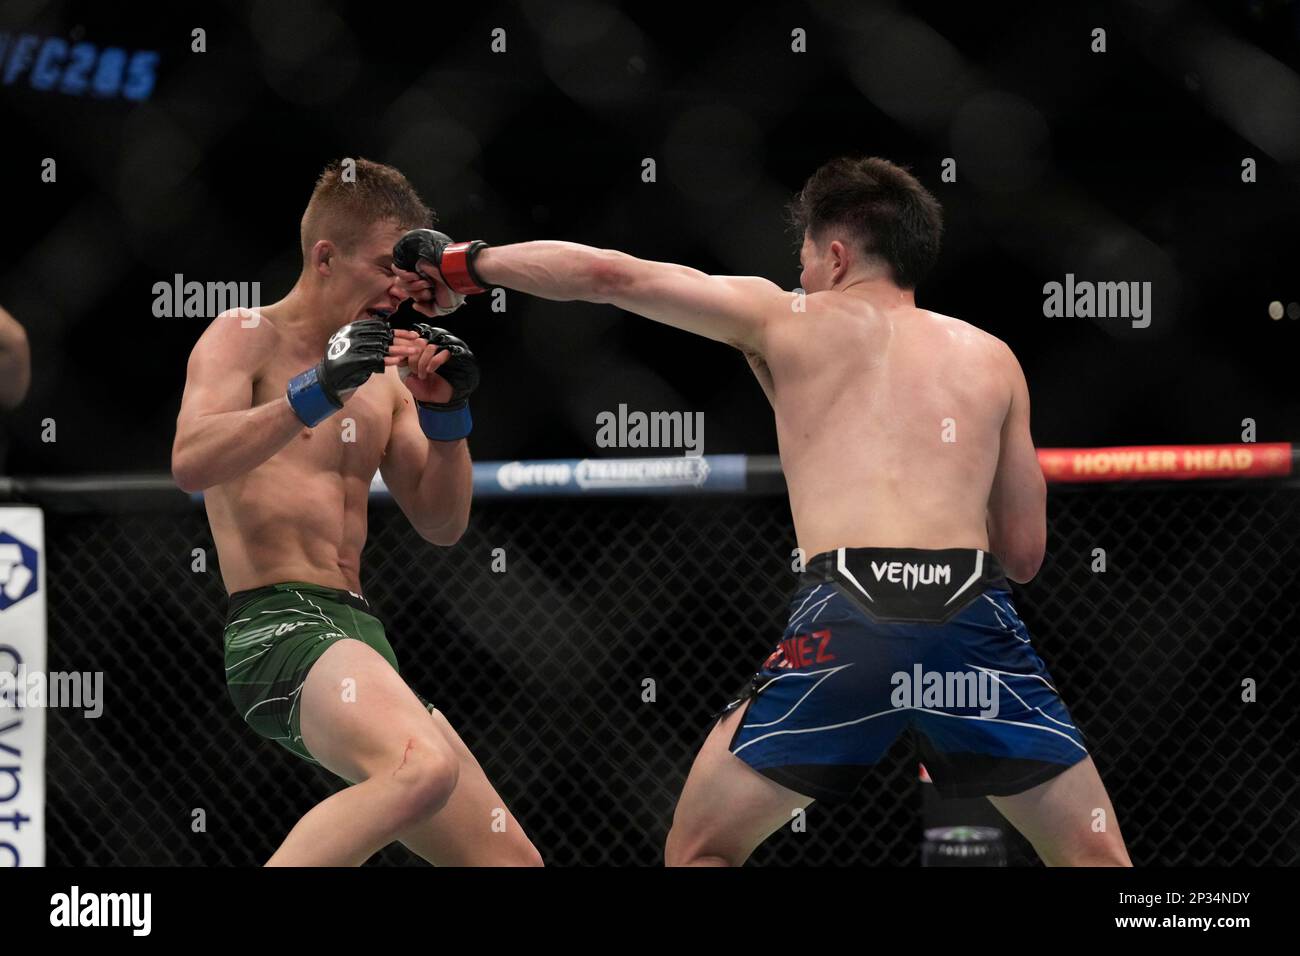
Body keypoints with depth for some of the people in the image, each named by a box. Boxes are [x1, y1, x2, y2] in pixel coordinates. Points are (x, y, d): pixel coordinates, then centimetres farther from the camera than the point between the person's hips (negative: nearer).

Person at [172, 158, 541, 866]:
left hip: (359, 639, 9)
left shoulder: (383, 382, 22)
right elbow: (191, 464, -18)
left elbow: (441, 525, 20)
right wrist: (313, 394, -26)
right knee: (424, 767, -37)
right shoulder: (247, 339, 0)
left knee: (509, 861, 7)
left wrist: (445, 414, 4)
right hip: (279, 623, -9)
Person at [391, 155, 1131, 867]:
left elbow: (608, 274, 19)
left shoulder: (787, 320, 20)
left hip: (846, 624, -1)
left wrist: (464, 264, 33)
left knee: (700, 851, 15)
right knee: (1096, 857, 11)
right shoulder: (993, 360, 23)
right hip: (975, 623, 1)